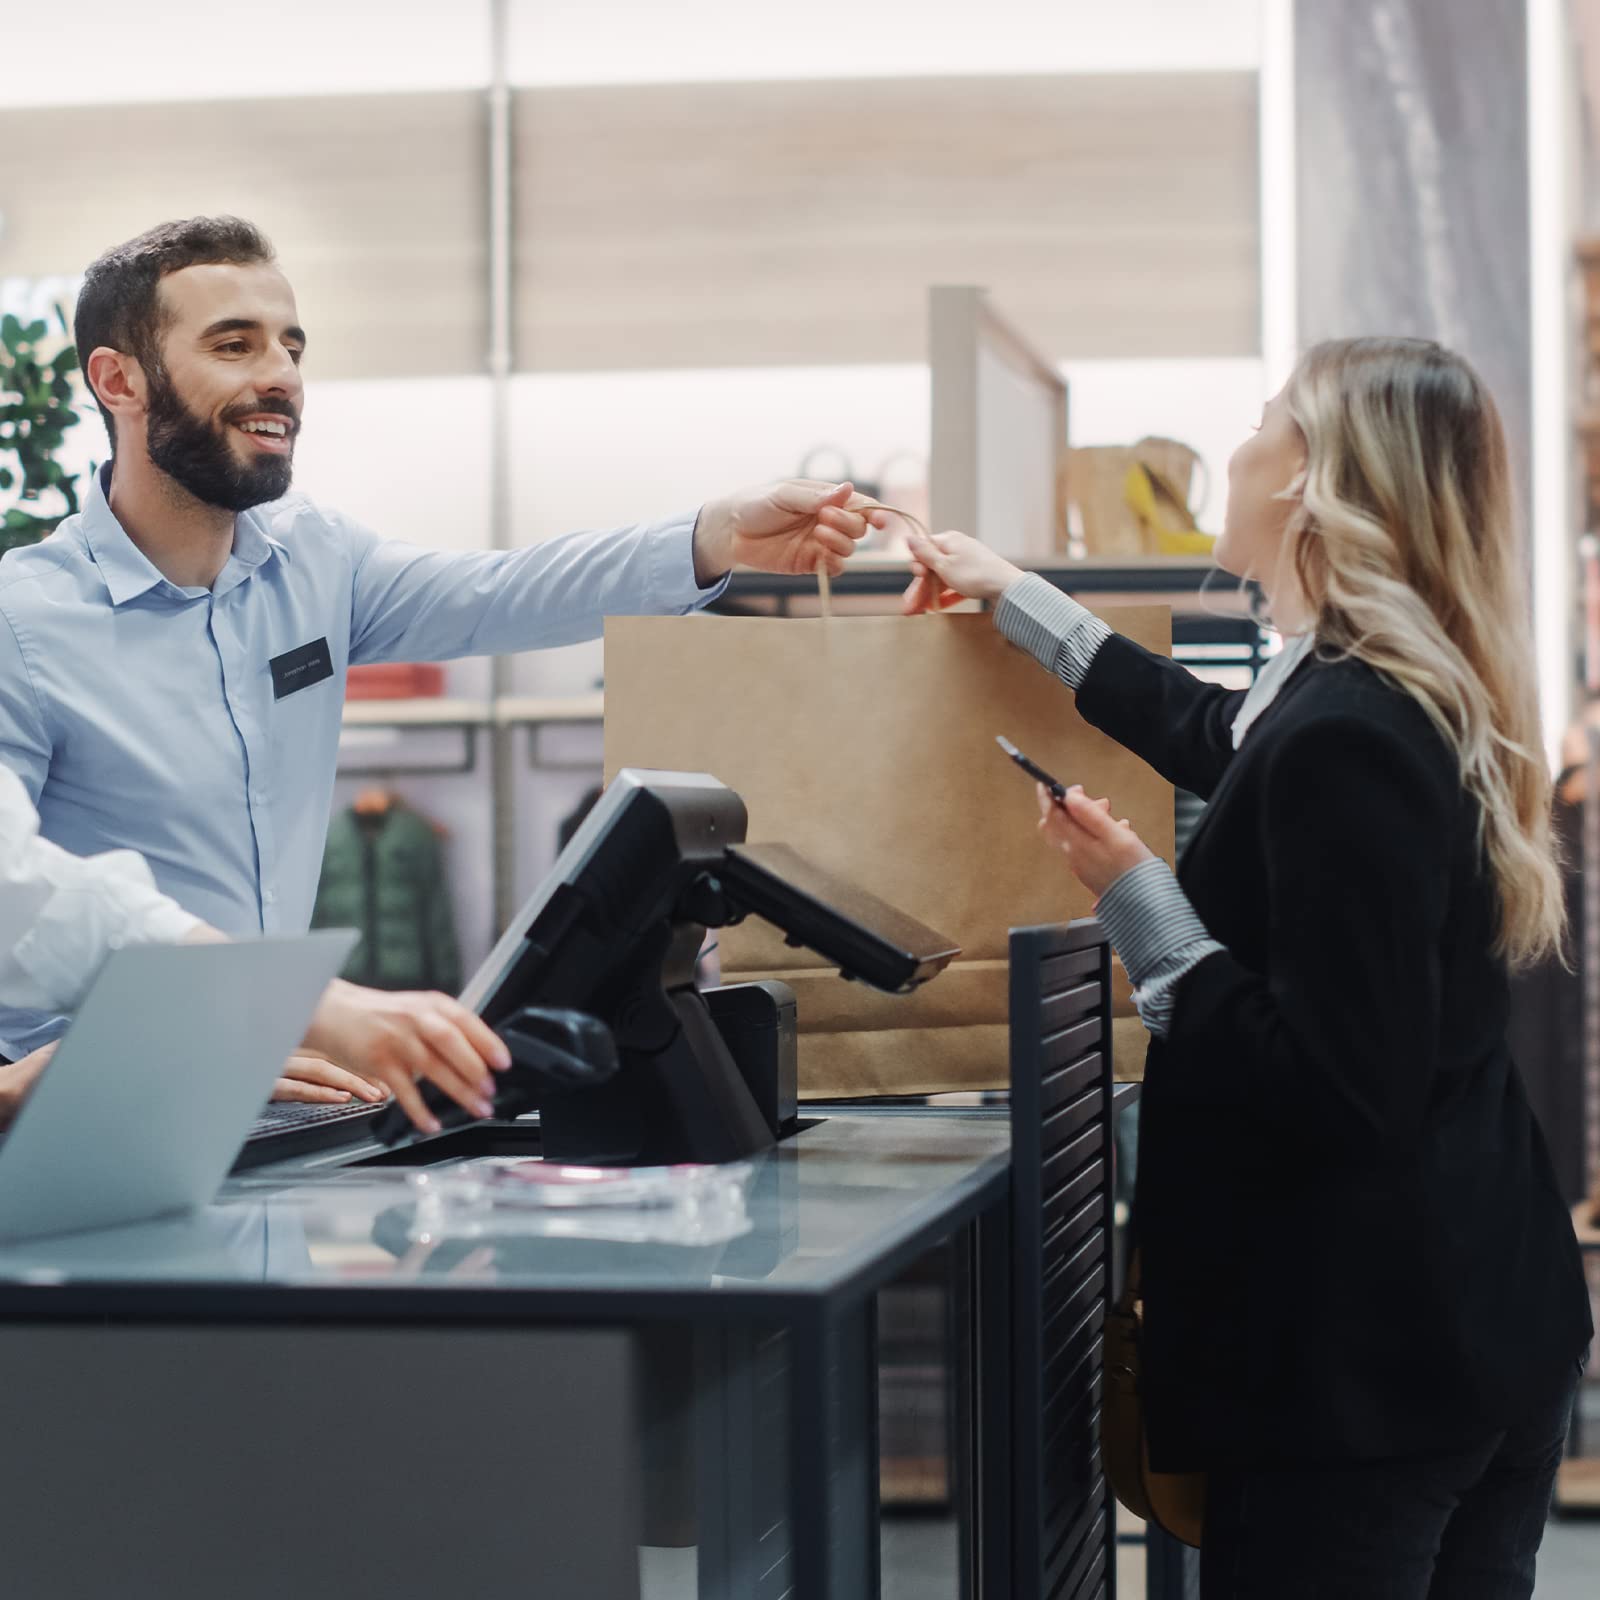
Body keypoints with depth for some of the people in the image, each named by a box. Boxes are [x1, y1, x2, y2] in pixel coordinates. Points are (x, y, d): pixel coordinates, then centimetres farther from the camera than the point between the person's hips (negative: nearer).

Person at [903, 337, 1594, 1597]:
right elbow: (1216, 736, 29)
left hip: (1359, 1357, -10)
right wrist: (1013, 597, 38)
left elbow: (1337, 1092, -26)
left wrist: (1139, 904, -17)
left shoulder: (1343, 741, -23)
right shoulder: (1423, 702, 8)